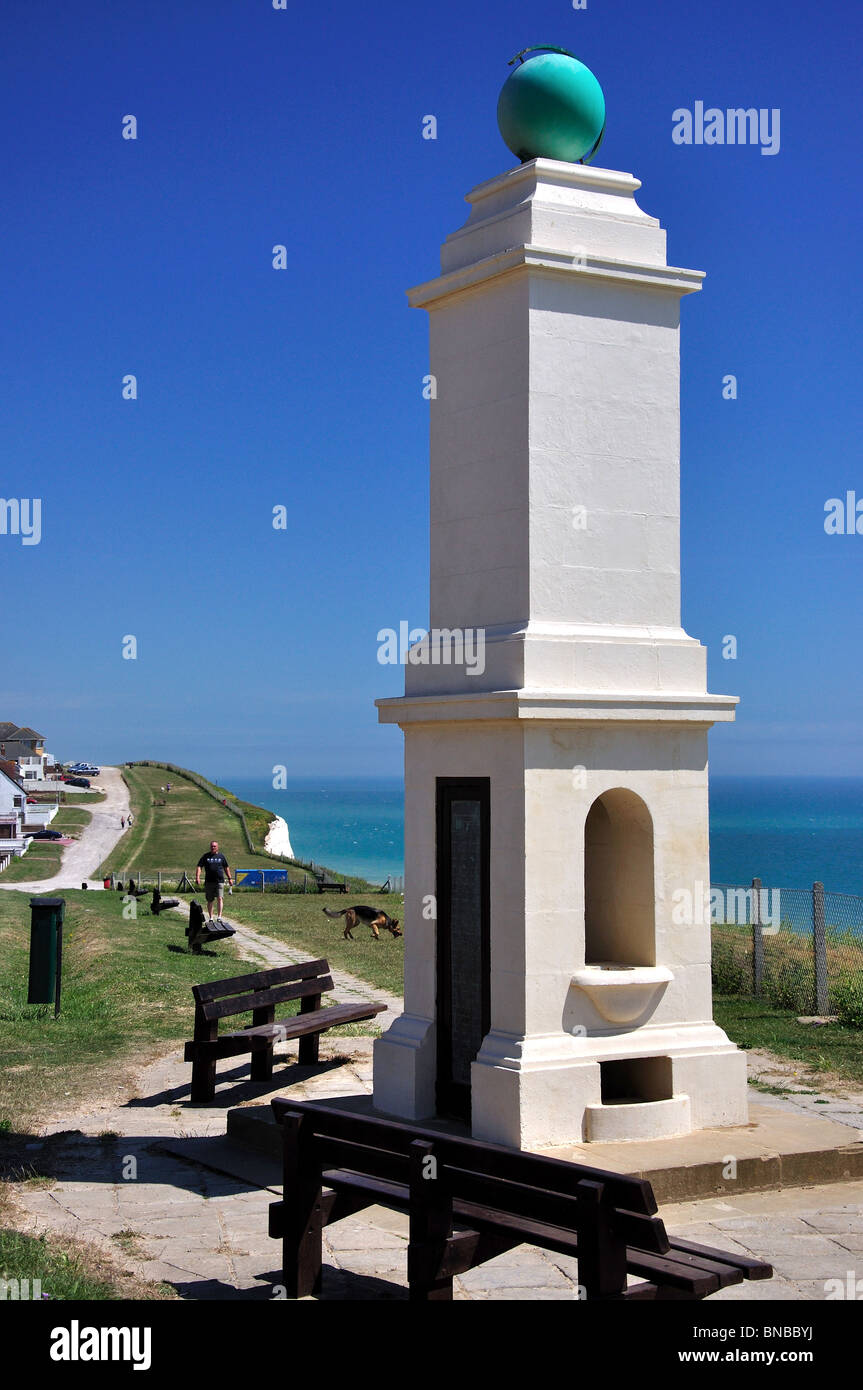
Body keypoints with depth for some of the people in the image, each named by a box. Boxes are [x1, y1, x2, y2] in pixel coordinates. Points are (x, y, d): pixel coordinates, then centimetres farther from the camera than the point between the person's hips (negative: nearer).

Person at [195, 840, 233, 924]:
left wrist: (230, 878, 15)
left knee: (220, 898, -15)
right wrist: (197, 877, -13)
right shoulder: (205, 856, 7)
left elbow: (226, 868, 18)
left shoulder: (221, 856, 10)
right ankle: (210, 918, 18)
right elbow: (199, 867, 1)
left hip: (220, 881, -1)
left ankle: (219, 917, -16)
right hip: (209, 882, 1)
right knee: (210, 901, 8)